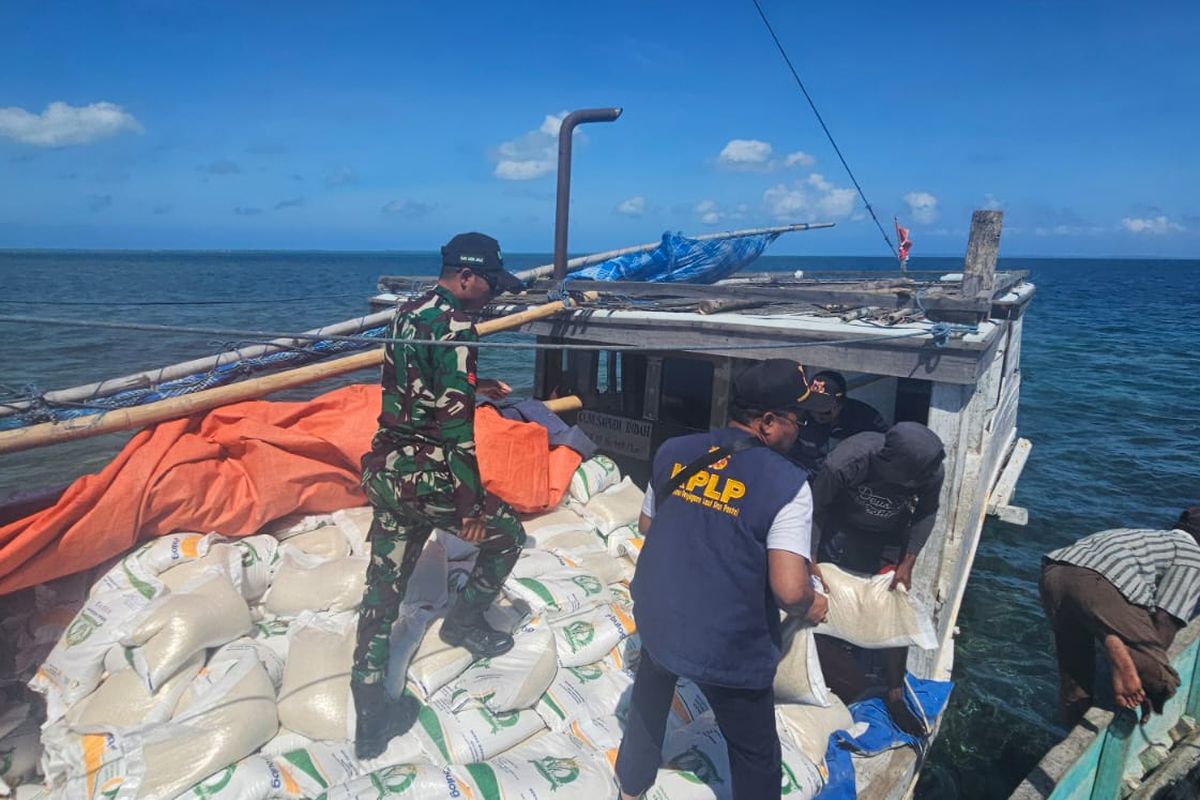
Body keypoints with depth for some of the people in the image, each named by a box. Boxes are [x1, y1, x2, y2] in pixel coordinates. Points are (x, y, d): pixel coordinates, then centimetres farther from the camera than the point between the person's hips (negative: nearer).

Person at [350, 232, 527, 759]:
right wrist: (472, 505, -15)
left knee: (383, 589, 13)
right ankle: (465, 622, 32)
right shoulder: (456, 327, -16)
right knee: (505, 534, 16)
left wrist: (477, 387, 34)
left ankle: (371, 715, 20)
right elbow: (456, 425, -21)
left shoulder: (405, 314, 10)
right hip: (428, 477, -8)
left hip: (383, 469, 9)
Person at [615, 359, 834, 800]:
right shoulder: (786, 483, -20)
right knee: (756, 755, 20)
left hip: (656, 619, 5)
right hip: (728, 645, -5)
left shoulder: (673, 450, -4)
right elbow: (789, 590, -24)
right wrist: (810, 606, -2)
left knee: (648, 706, 34)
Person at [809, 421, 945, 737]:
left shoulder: (932, 471, -29)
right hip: (843, 532, -2)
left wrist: (908, 562, -9)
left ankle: (895, 696, 18)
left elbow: (926, 512, -5)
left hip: (890, 539, 2)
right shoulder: (845, 463, -39)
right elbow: (815, 509, -20)